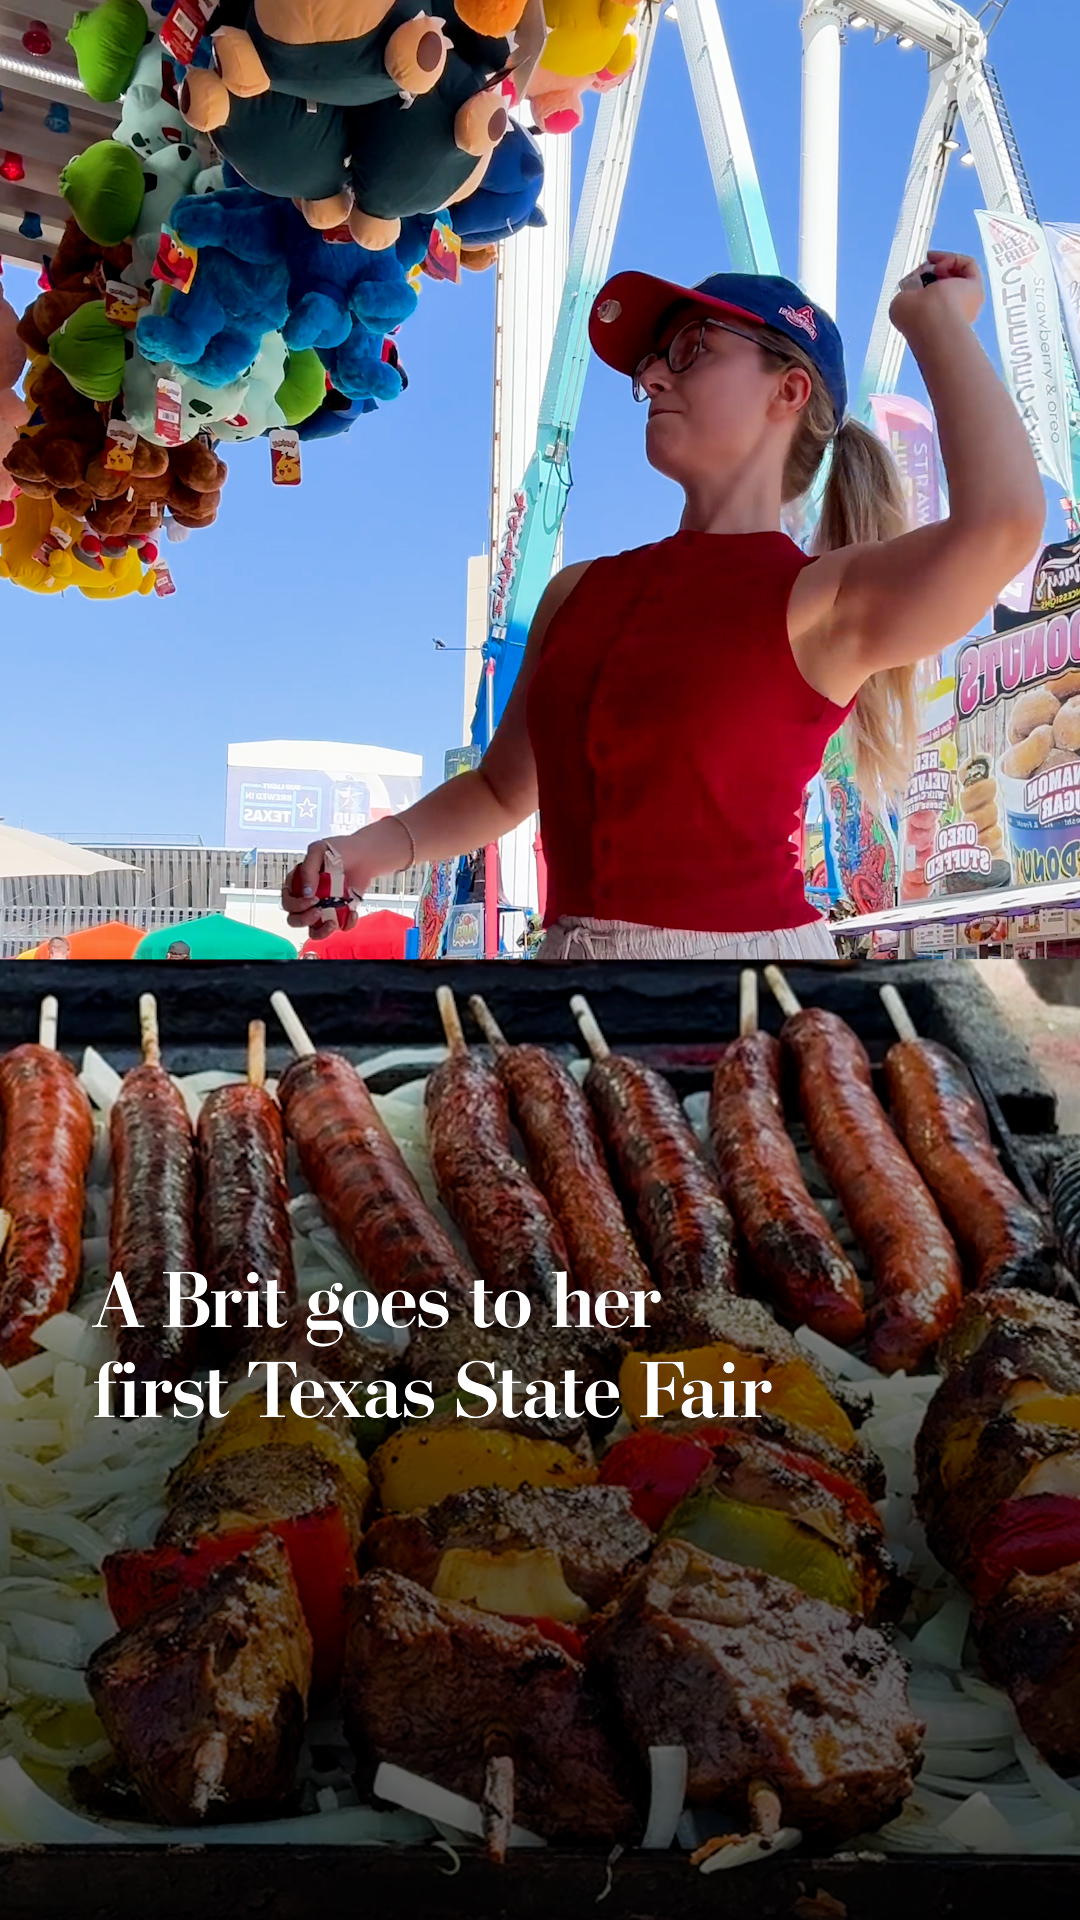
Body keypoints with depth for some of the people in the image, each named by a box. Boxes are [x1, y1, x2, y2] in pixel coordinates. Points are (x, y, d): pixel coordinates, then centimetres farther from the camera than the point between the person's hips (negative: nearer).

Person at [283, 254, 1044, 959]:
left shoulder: (820, 602, -6)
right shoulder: (577, 593, 11)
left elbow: (1003, 521, -25)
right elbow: (503, 789, 19)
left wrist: (933, 316, -9)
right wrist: (382, 847, 1)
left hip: (746, 939, -4)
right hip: (569, 944, 5)